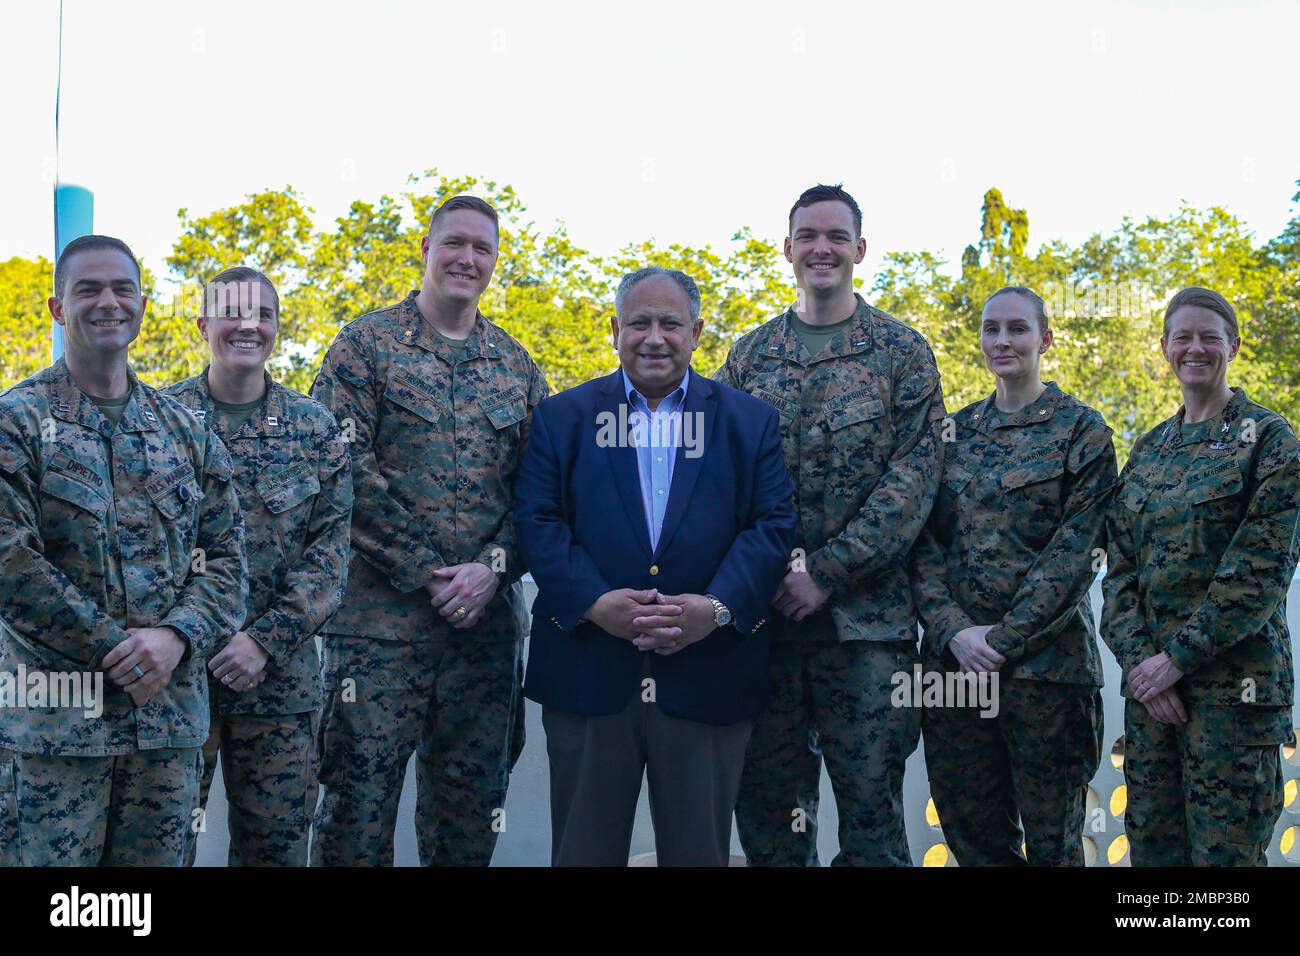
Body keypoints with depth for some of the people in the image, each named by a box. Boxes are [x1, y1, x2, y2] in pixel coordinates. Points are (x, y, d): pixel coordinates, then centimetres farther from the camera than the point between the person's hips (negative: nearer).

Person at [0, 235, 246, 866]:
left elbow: (225, 554, 8)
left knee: (157, 860, 11)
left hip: (170, 716, 4)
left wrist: (177, 635, -10)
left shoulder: (186, 430, 12)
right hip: (52, 718, -4)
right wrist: (114, 648, -14)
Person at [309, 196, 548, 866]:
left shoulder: (517, 367, 14)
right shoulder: (367, 344, 1)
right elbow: (344, 469, -8)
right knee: (359, 803, -2)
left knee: (471, 809, 10)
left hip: (487, 621, 4)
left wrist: (493, 566, -9)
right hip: (380, 618, -4)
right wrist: (426, 573, -13)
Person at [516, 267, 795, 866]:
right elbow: (537, 521, -1)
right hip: (589, 675, 0)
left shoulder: (749, 421, 8)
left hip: (708, 677, 0)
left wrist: (719, 607, -16)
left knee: (698, 850, 11)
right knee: (584, 850, 11)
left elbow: (772, 524, -1)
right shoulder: (563, 417, 8)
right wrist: (592, 603, -16)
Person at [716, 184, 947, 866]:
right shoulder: (750, 354, 11)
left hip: (865, 618, -2)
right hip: (762, 615, 3)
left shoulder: (901, 351, 3)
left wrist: (827, 571, -14)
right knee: (767, 809, 9)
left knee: (871, 807, 1)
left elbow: (914, 476, -6)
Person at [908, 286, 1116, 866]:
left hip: (1044, 660, -4)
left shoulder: (1080, 429, -1)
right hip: (954, 661, 4)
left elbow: (1076, 549, -9)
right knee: (969, 830, 11)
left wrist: (1003, 638, -16)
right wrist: (955, 631, -10)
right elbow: (926, 542, 6)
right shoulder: (955, 431, 12)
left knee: (1051, 838, 4)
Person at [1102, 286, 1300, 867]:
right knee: (1151, 845, 9)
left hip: (1233, 681, -5)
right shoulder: (1149, 449, 14)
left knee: (1224, 853, -2)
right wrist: (1137, 659, -5)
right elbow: (1120, 567, 10)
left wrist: (1177, 657, -15)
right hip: (1151, 681, 5)